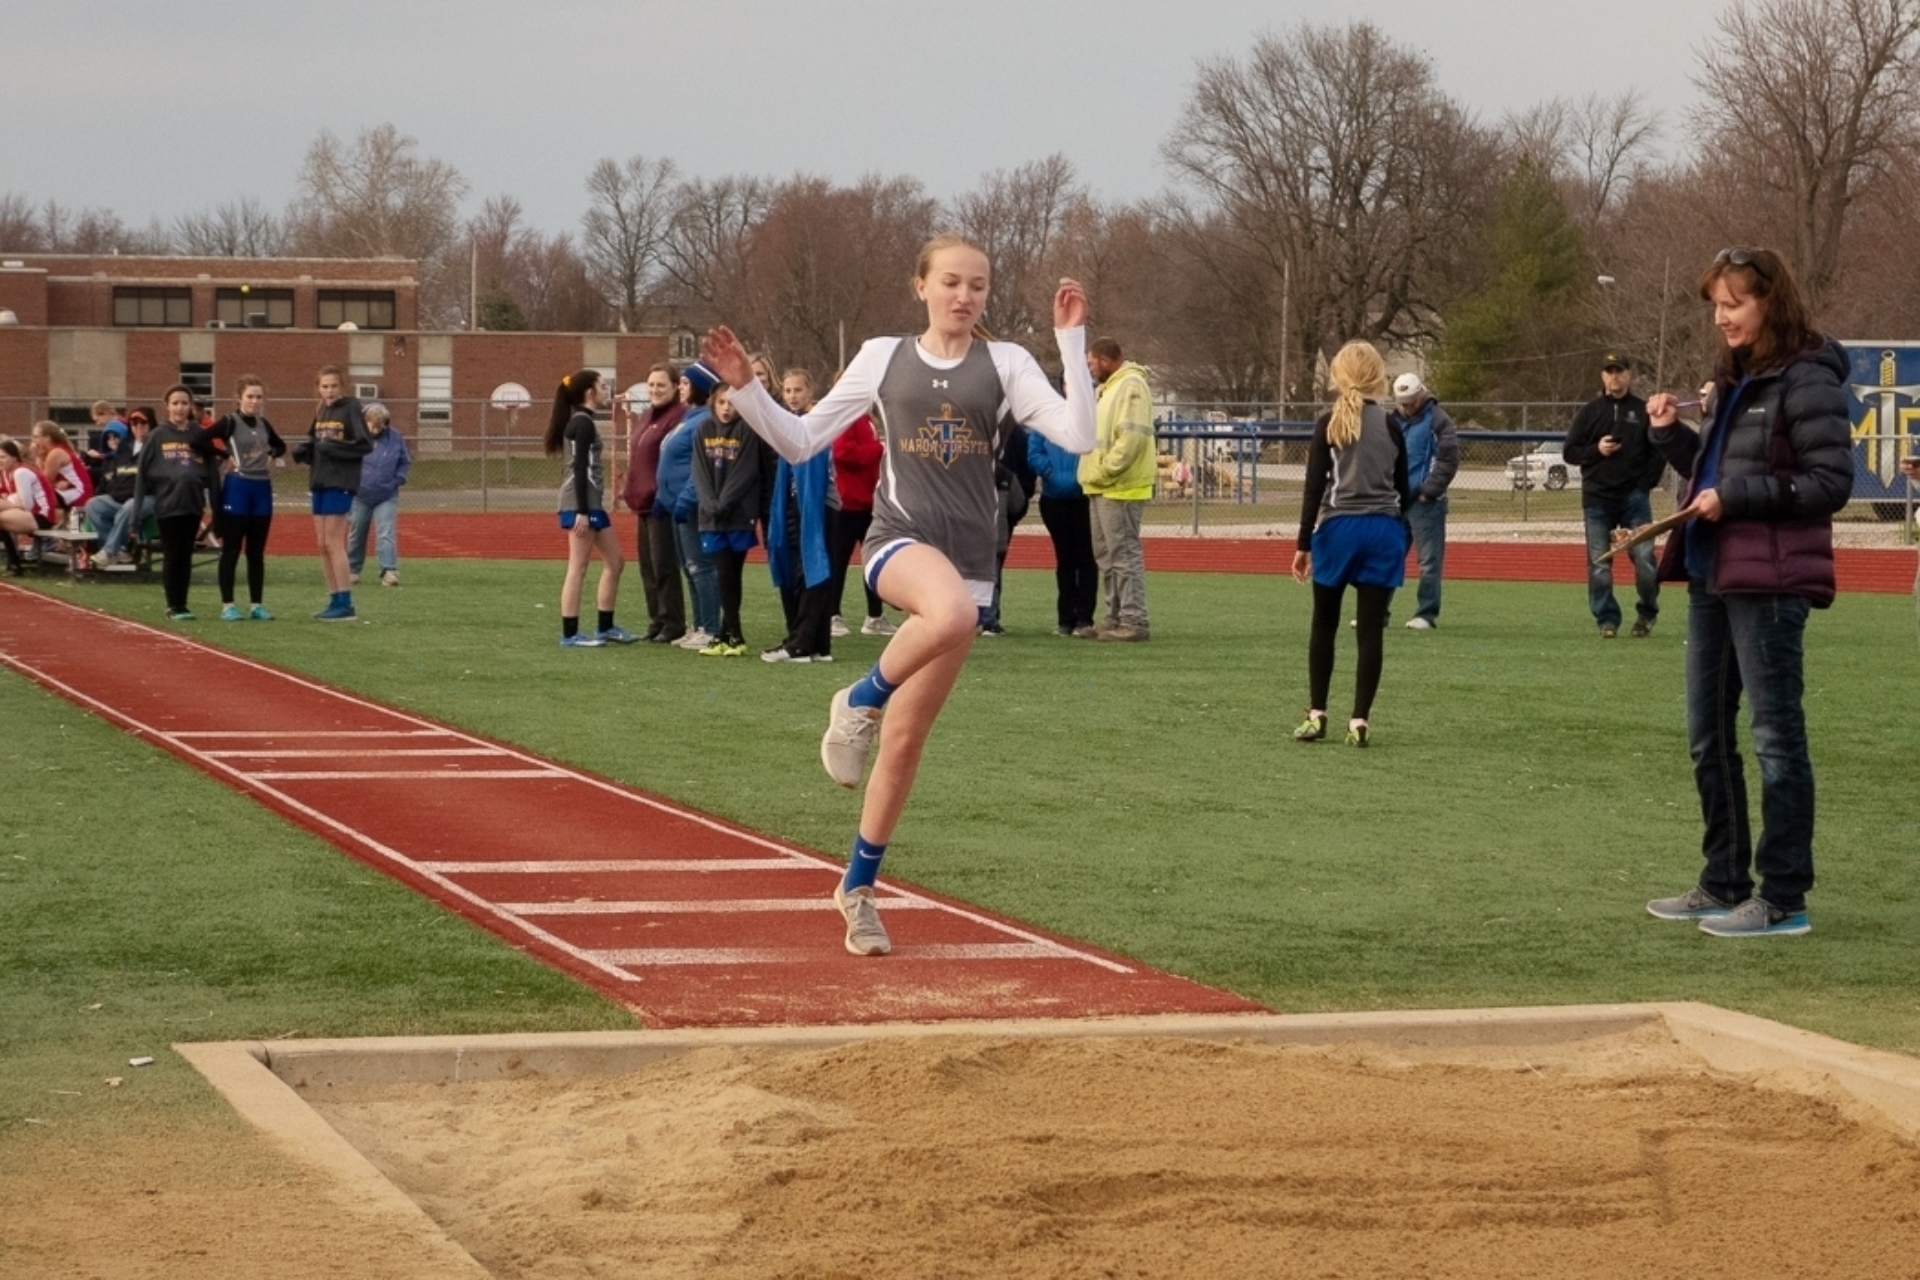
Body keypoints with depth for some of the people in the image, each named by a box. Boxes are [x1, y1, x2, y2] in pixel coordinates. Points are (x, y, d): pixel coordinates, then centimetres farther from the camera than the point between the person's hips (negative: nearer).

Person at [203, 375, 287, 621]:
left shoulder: (263, 424, 11)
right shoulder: (230, 423, -6)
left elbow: (280, 446, 28)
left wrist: (271, 456, 8)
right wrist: (225, 456, -13)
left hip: (262, 489, 6)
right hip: (237, 487, -6)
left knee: (257, 551, 8)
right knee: (231, 550, -2)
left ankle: (256, 605, 12)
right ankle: (227, 605, 0)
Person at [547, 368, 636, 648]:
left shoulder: (581, 421, 18)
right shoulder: (583, 423, -11)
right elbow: (579, 469, -17)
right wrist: (582, 511, -21)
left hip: (590, 503, 10)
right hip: (581, 503, -10)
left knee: (614, 562, 13)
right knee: (578, 568, -8)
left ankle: (606, 627, 18)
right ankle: (569, 634, -6)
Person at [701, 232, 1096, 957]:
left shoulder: (1005, 364, 6)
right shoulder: (884, 359, 6)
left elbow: (1079, 436, -7)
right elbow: (799, 441, 10)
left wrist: (1072, 340, -11)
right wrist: (744, 389, -3)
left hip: (968, 558, 2)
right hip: (900, 538, -2)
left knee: (905, 741, 5)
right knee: (952, 614, -41)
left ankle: (858, 886, 23)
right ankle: (860, 700, -13)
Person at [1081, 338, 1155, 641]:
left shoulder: (1131, 386, -12)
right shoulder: (1110, 387, 20)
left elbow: (1132, 436, -22)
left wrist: (1106, 471, -20)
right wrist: (1095, 473, 13)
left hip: (1121, 489, -11)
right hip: (1102, 488, 11)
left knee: (1124, 553, -9)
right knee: (1106, 554, 14)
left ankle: (1133, 621, -9)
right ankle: (1116, 617, 20)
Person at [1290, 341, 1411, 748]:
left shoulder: (1329, 424, -3)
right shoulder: (1390, 425, 3)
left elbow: (1314, 487, -7)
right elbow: (1403, 490, 7)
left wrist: (1304, 543, -4)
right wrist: (1400, 535, 20)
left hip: (1339, 529, -1)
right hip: (1383, 531, 1)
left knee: (1323, 625, 13)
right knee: (1370, 630, 3)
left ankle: (1316, 715, 13)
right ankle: (1360, 721, 1)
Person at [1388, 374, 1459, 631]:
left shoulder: (1438, 421, -5)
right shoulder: (1393, 421, 12)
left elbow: (1449, 460, -11)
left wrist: (1429, 491, -14)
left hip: (1425, 503, -6)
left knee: (1429, 561, -3)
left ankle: (1427, 614, 1)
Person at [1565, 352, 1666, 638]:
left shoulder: (1644, 411, 6)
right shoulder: (1590, 411, 8)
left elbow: (1660, 452, 7)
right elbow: (1569, 452, 7)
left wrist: (1645, 484, -3)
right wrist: (1596, 450, -10)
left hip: (1635, 499, -1)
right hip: (1597, 499, 1)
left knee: (1645, 558, -8)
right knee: (1599, 565, 0)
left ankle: (1647, 614, 11)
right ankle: (1607, 619, 9)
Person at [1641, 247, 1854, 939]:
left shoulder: (1806, 380, -11)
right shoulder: (1732, 380, 16)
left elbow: (1831, 481, -16)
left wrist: (1737, 499, -19)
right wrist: (1670, 435, 6)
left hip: (1769, 581, -9)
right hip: (1713, 576, 9)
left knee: (1775, 735, -4)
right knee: (1709, 736, 14)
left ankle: (1783, 899, 0)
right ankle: (1724, 883, 24)